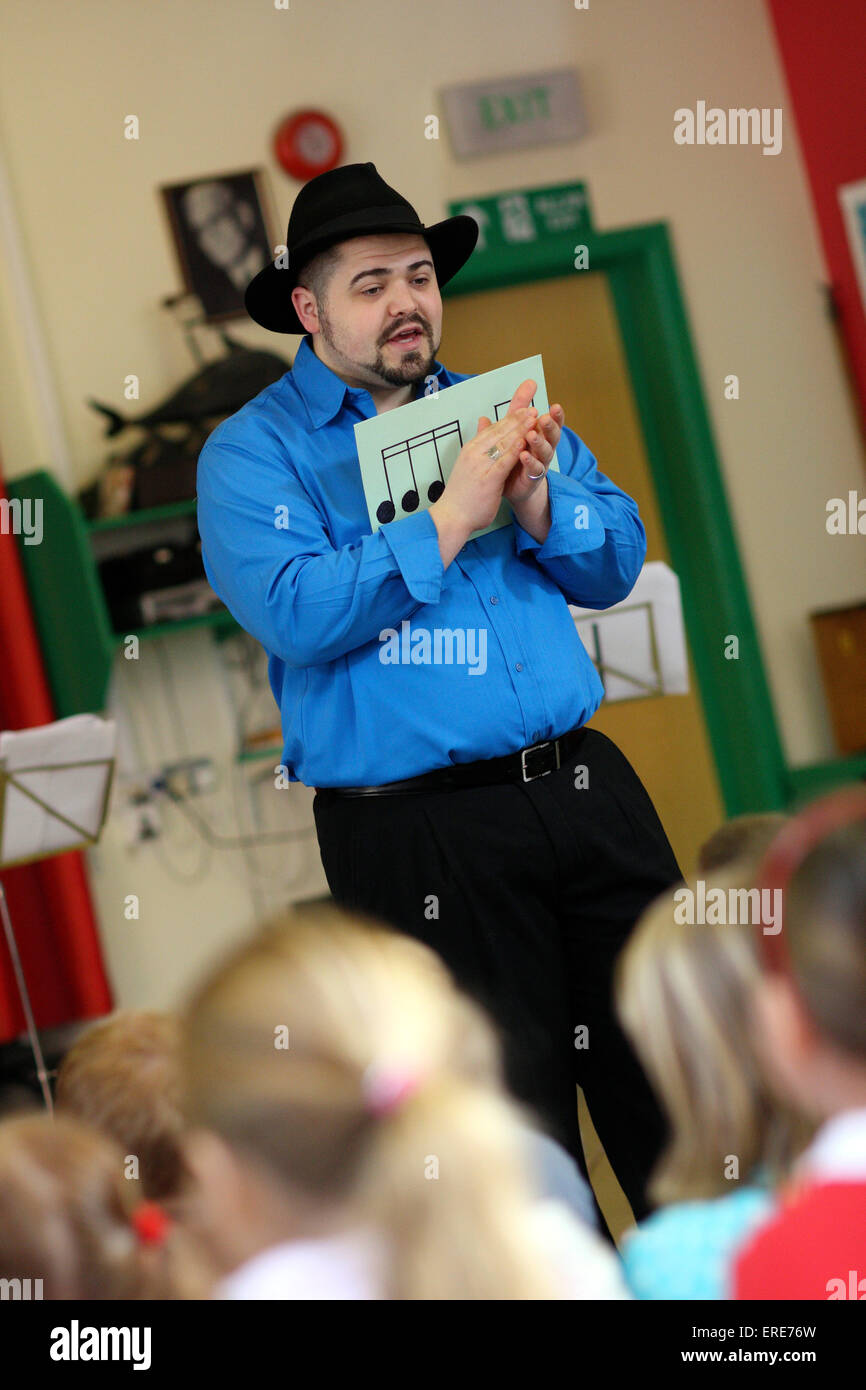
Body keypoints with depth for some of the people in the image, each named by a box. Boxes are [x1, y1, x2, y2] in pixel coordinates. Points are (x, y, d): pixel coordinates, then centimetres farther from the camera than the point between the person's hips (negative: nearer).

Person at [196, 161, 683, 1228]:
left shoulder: (496, 410, 15)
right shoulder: (253, 451, -1)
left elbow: (616, 562, 10)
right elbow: (296, 611, -17)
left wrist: (534, 497, -9)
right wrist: (449, 519, -16)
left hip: (585, 789, 5)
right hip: (419, 836, -4)